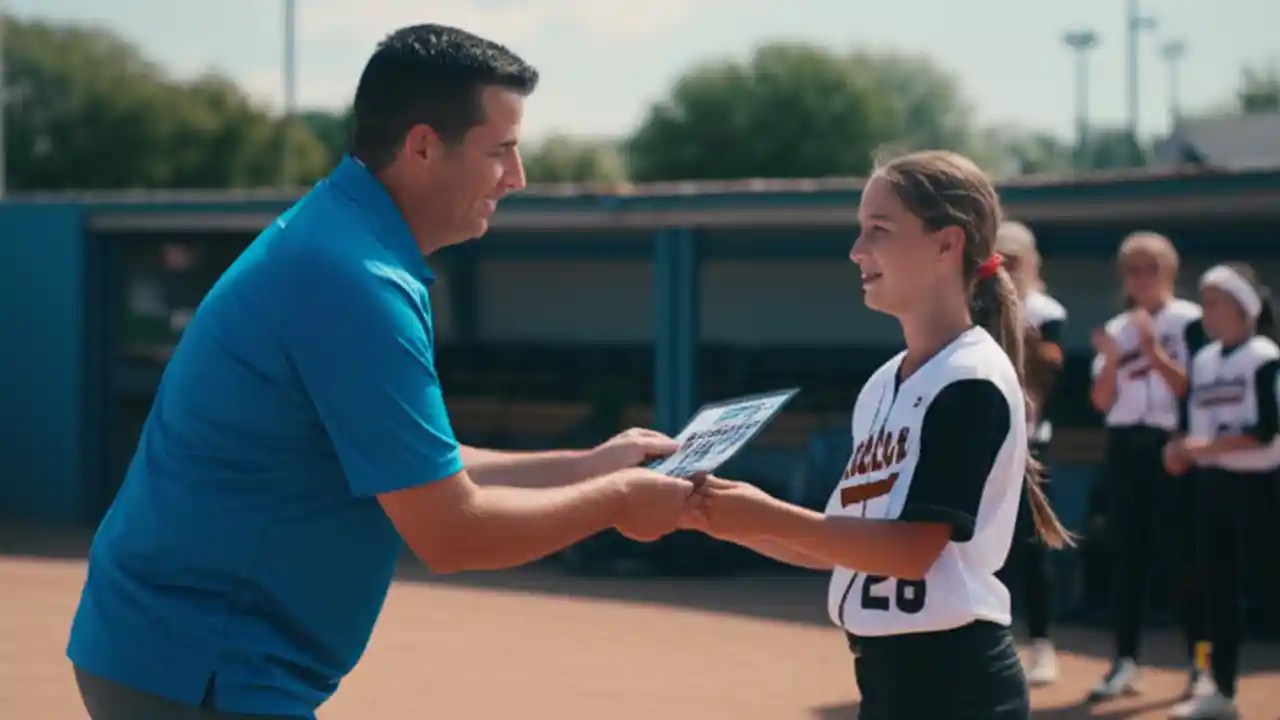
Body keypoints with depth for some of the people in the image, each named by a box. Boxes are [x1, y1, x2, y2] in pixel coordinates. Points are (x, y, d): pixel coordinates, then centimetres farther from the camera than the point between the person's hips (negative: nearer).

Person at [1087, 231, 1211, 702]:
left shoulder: (1188, 320, -3)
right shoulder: (1115, 329, 10)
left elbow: (1192, 389, -9)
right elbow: (1102, 402, 6)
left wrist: (1153, 352, -17)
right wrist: (1112, 360, -11)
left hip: (1171, 446, -5)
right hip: (1125, 446, 5)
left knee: (1181, 555, -4)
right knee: (1126, 555, 6)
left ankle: (1201, 663, 2)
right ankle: (1125, 663, 10)